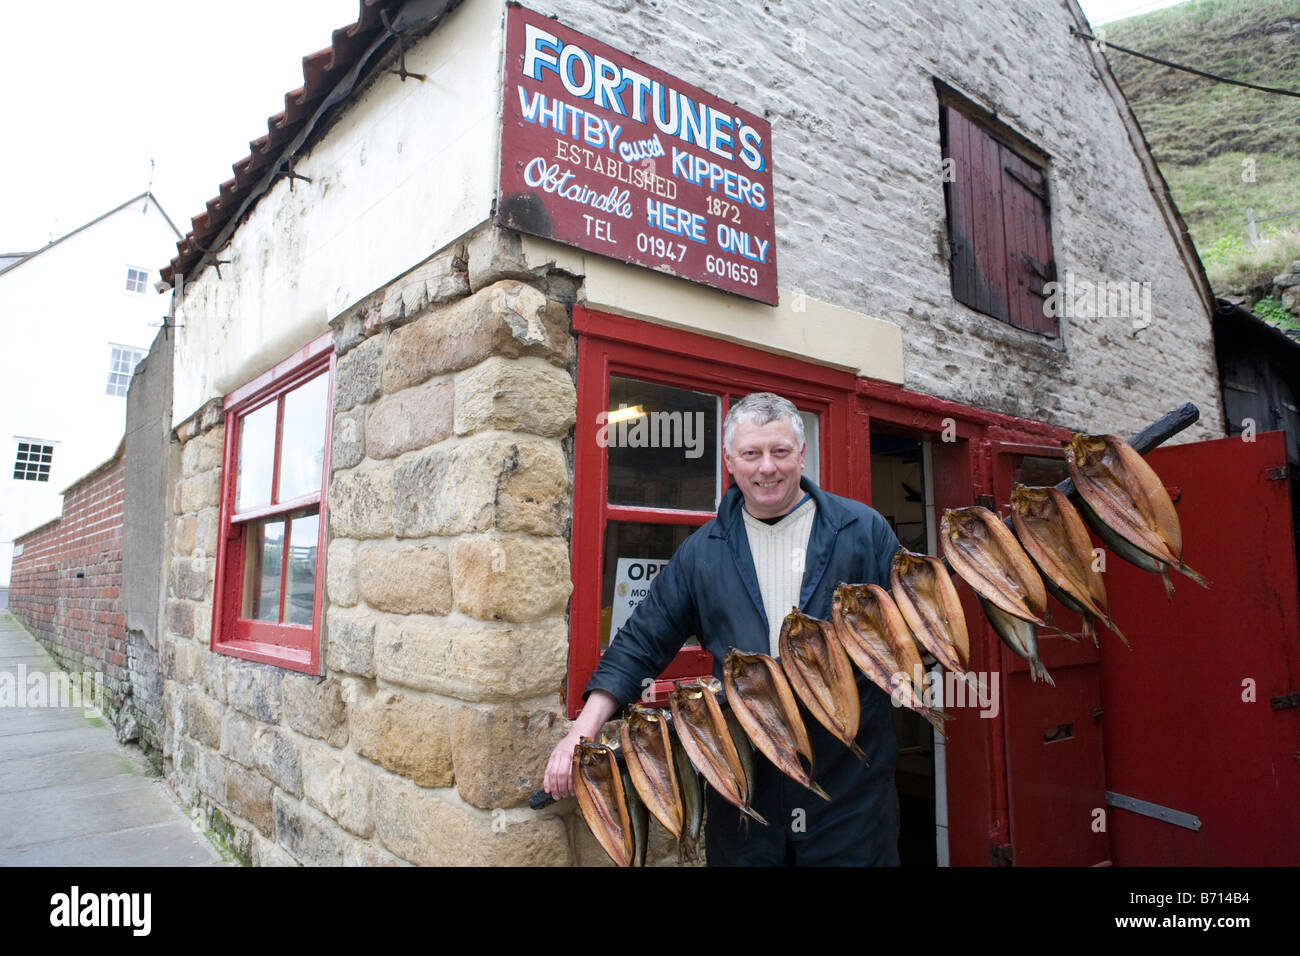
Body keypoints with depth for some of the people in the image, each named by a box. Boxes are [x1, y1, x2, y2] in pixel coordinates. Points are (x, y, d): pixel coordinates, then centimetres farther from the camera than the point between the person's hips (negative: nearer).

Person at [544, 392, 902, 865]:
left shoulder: (863, 530, -1)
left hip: (850, 774, -1)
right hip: (743, 777, 2)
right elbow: (641, 643, 3)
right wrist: (583, 731, -5)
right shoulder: (703, 551, 3)